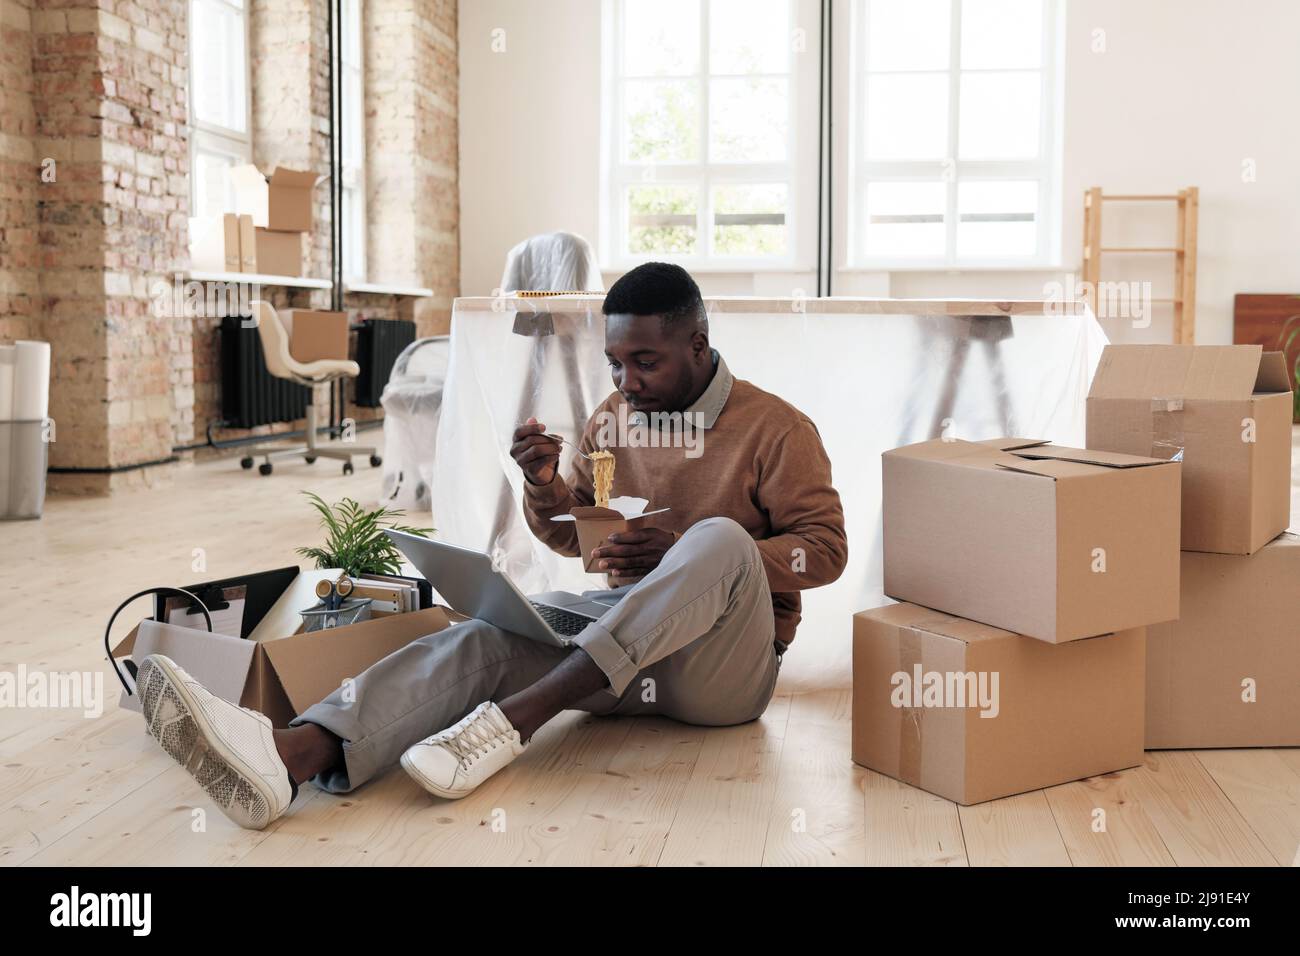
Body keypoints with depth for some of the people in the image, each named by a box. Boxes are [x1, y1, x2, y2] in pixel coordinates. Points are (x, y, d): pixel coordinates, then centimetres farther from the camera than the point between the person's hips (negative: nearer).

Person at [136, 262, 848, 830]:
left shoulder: (774, 428, -4)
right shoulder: (612, 418, 11)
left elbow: (825, 548, -7)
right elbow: (570, 536, 20)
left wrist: (679, 556, -19)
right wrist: (544, 484, -6)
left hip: (723, 665, -3)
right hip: (616, 640, 4)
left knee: (721, 540, -35)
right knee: (482, 640, -25)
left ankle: (516, 715, -41)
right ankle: (286, 756, -51)